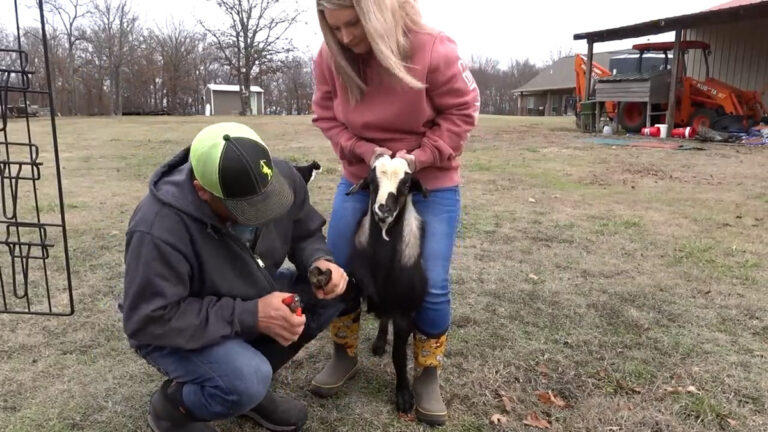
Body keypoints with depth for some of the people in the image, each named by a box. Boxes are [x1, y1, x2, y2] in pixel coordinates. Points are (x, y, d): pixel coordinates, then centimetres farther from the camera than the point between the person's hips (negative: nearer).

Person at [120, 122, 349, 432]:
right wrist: (249, 316, -35)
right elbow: (149, 321, -30)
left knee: (333, 293, -12)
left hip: (250, 296, 6)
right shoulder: (159, 229, -36)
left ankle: (250, 375, 6)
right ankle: (171, 406, 4)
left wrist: (319, 262, -26)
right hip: (173, 329, -6)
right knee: (247, 384, -32)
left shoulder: (283, 178, -19)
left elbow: (305, 233, -2)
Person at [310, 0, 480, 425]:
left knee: (431, 284, -3)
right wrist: (363, 151, -17)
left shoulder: (433, 50, -22)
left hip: (431, 184, -3)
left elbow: (461, 111, -11)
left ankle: (427, 376, 20)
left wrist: (421, 157, -21)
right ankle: (344, 356, 29)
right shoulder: (330, 56, -11)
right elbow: (326, 115, 0)